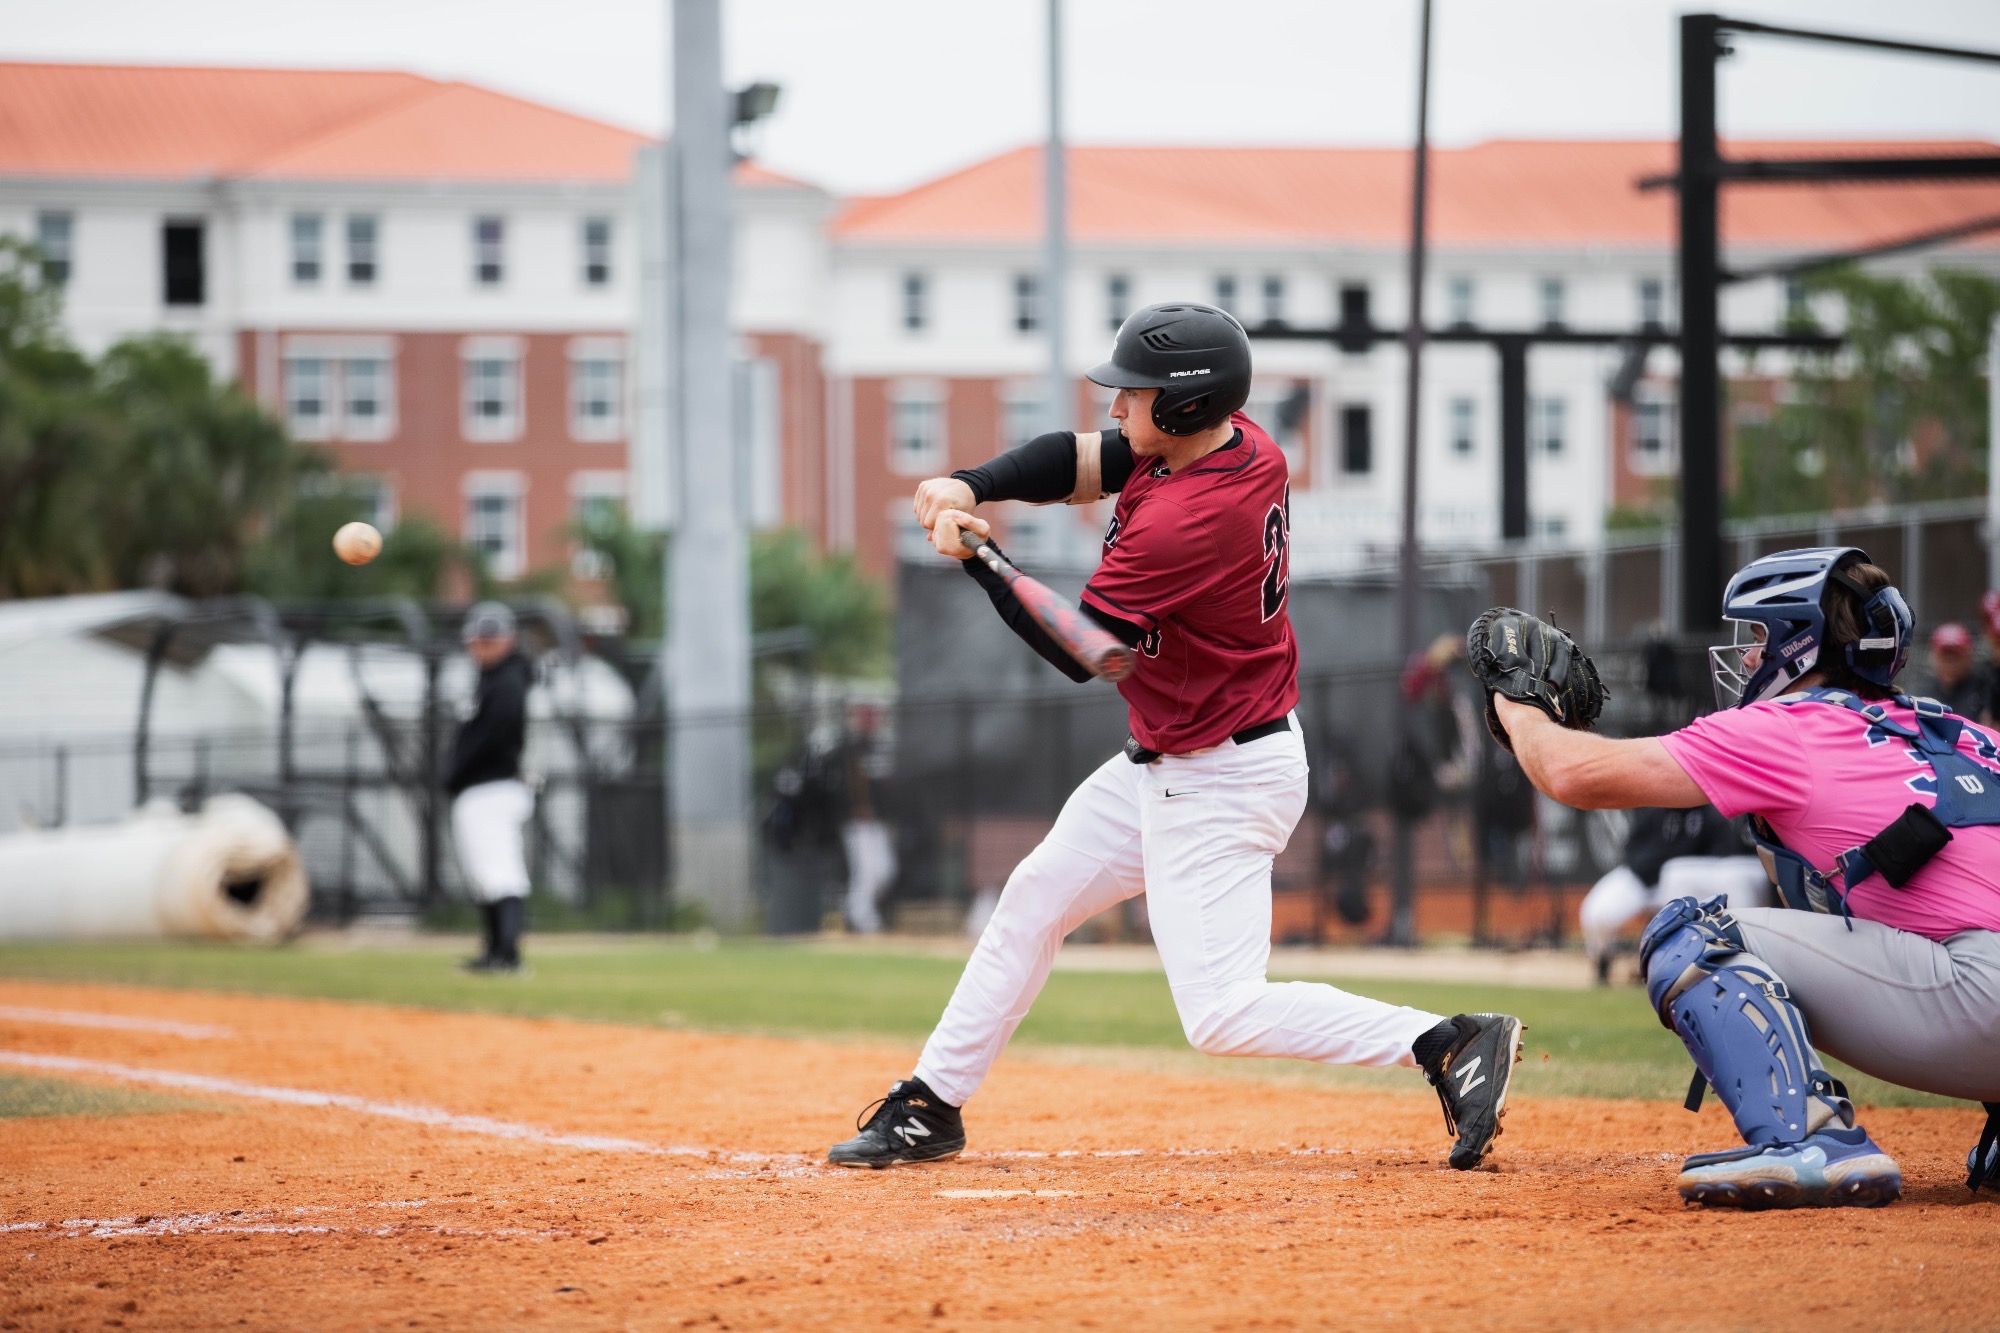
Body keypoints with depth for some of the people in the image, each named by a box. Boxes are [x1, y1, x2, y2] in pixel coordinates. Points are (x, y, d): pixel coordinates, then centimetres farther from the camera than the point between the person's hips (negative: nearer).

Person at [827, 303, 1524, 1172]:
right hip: (1163, 766, 10)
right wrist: (969, 487, -13)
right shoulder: (1245, 449, -3)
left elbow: (1077, 653, -20)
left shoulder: (1182, 520, -30)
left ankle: (1454, 1044, -14)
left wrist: (977, 560, -11)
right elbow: (1074, 461, 5)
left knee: (1222, 1015, -12)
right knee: (1036, 897, 19)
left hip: (1220, 786, -10)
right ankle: (933, 1105, 29)